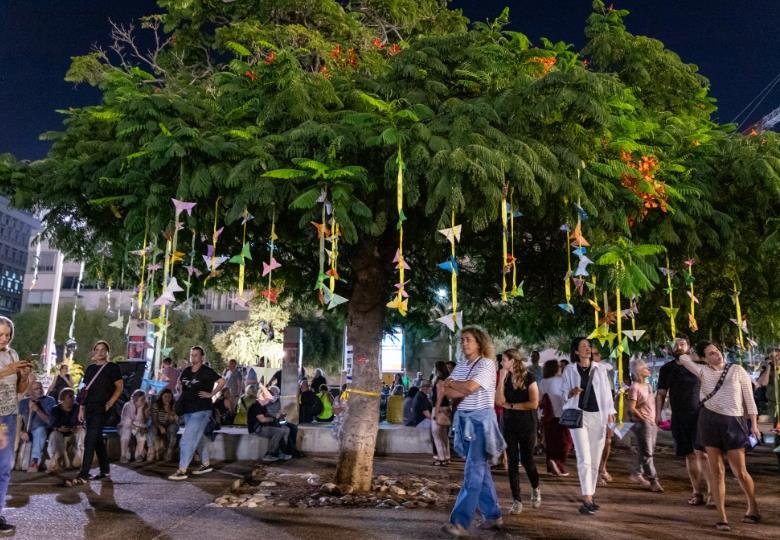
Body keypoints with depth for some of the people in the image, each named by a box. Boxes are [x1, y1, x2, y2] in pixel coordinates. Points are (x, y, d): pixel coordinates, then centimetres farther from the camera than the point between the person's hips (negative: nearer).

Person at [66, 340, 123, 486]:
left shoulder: (112, 367, -2)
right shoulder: (90, 368, 15)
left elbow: (120, 387, -5)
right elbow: (84, 390, 17)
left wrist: (109, 403, -14)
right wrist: (81, 408, 12)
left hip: (101, 408, -7)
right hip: (90, 408, 7)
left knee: (90, 440, -12)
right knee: (97, 439, 12)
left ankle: (83, 475, -12)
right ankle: (105, 472, 21)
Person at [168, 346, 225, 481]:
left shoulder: (206, 372, -12)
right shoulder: (186, 371, 8)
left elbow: (222, 381, -19)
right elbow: (180, 382, 27)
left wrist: (211, 394, -17)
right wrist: (184, 394, 13)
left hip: (201, 410, -8)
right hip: (188, 410, 8)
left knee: (187, 440, -11)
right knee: (198, 438, 17)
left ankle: (182, 471, -6)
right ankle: (206, 464, 30)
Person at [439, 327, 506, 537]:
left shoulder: (487, 364, -8)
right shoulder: (460, 367, 12)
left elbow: (470, 387, -21)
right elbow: (444, 390, 3)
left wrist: (451, 383, -4)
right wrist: (462, 389, -14)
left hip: (481, 420, -7)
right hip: (464, 420, 7)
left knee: (473, 472, -8)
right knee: (480, 470, 13)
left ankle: (460, 522, -10)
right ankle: (493, 516, 24)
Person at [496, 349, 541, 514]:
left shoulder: (528, 377, -8)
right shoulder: (505, 378, 4)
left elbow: (534, 403, -15)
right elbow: (499, 401, -8)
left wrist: (511, 405, -10)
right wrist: (501, 379, -12)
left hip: (526, 424, -4)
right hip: (508, 424, 4)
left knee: (526, 460, 4)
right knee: (512, 462, 3)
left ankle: (535, 489, 33)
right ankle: (516, 500, 11)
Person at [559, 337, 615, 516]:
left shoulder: (599, 369, 10)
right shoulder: (569, 369, 4)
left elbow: (606, 392, 9)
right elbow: (563, 392, 7)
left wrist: (610, 413, 0)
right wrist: (572, 392, -15)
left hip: (597, 416, 3)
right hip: (578, 415, -3)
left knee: (595, 459, 7)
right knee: (584, 458, -12)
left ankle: (590, 495, 19)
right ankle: (587, 499, -14)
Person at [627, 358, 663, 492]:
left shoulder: (648, 386, 13)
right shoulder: (635, 387, -12)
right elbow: (632, 408, -14)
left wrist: (654, 420, 11)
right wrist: (644, 419, -12)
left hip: (652, 423, 8)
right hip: (642, 424, -8)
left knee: (646, 452, 11)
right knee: (647, 453, -5)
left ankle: (637, 473, 23)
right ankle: (653, 481, -2)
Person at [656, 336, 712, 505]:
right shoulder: (667, 369, 9)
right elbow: (661, 393, 11)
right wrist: (658, 414, 2)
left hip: (699, 415, -3)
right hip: (678, 417, 3)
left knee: (702, 453, -11)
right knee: (690, 455, 7)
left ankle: (711, 490, -2)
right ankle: (697, 491, 17)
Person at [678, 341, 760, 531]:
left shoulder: (737, 370, 4)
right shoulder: (703, 371, 8)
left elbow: (749, 398, 4)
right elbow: (683, 358, 2)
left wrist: (754, 424, 0)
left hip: (733, 422, -2)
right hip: (709, 421, 2)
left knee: (740, 472, 4)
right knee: (716, 471, 2)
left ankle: (753, 509, 29)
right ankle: (722, 517, 7)